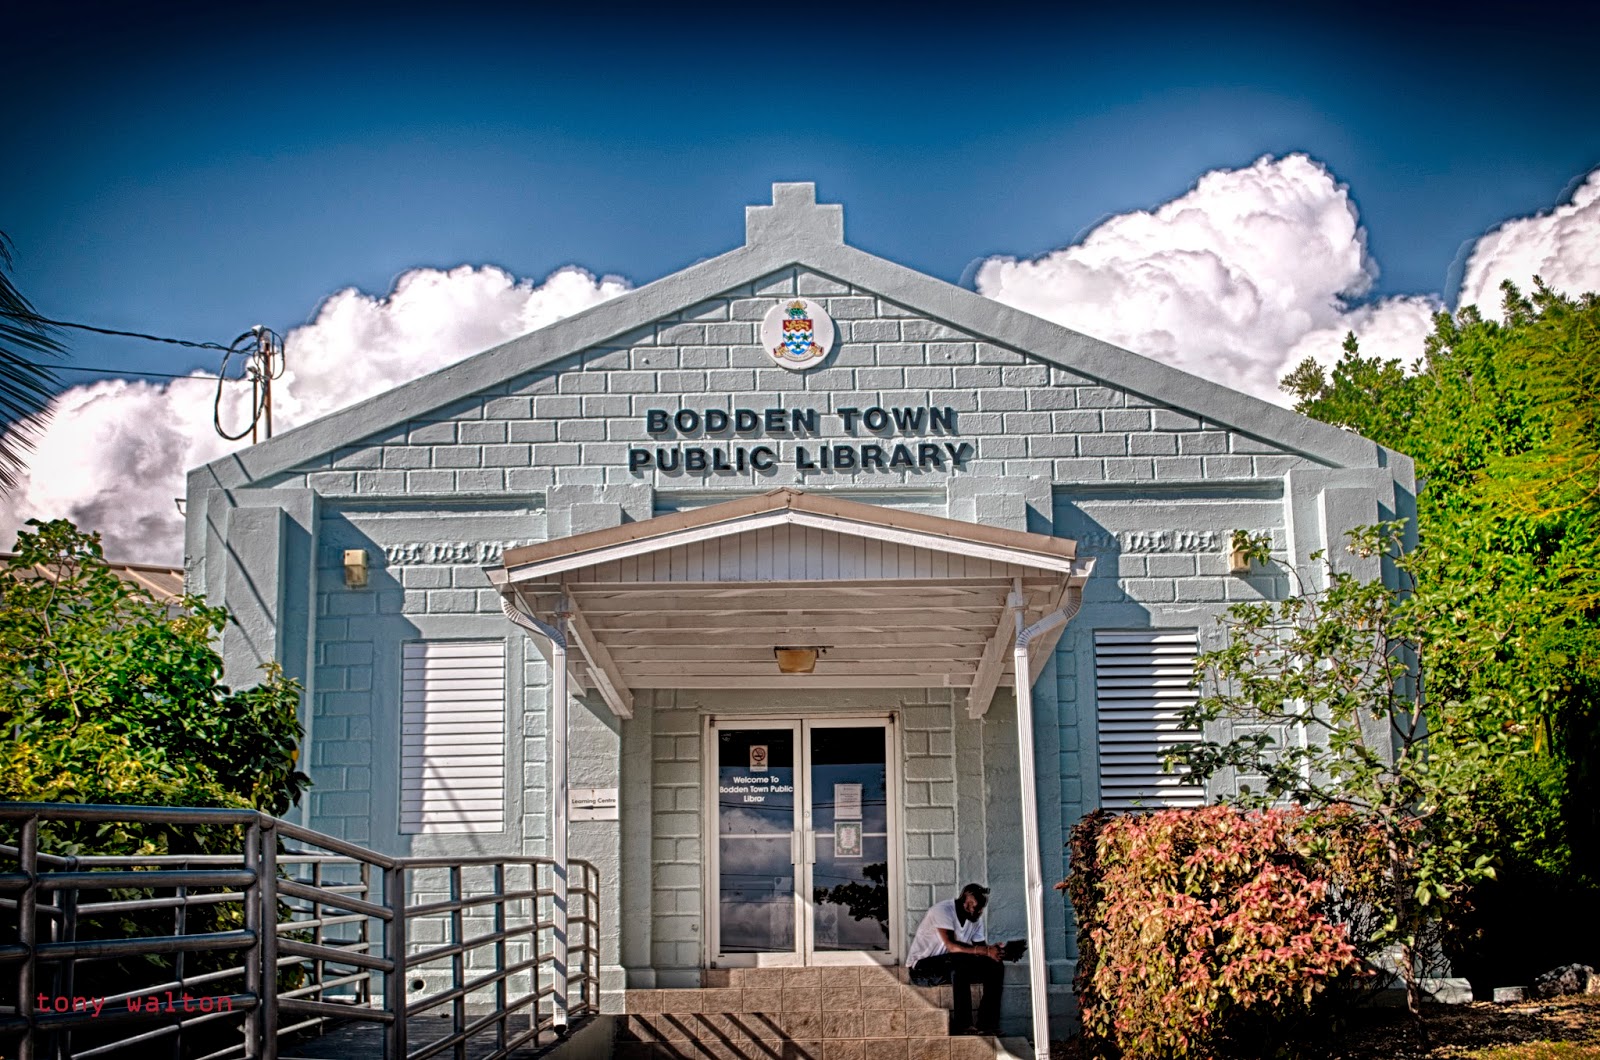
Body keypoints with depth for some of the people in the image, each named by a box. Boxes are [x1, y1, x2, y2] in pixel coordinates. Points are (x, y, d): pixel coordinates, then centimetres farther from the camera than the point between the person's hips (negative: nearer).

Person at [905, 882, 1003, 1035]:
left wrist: (995, 951, -26)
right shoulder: (943, 910, -21)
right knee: (960, 962, -36)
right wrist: (986, 951, -43)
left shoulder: (976, 918, 4)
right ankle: (963, 1025, -33)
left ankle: (987, 1024, -14)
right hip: (922, 969, -8)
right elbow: (952, 946, -34)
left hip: (954, 968, 8)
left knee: (995, 967, -10)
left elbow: (980, 947, -2)